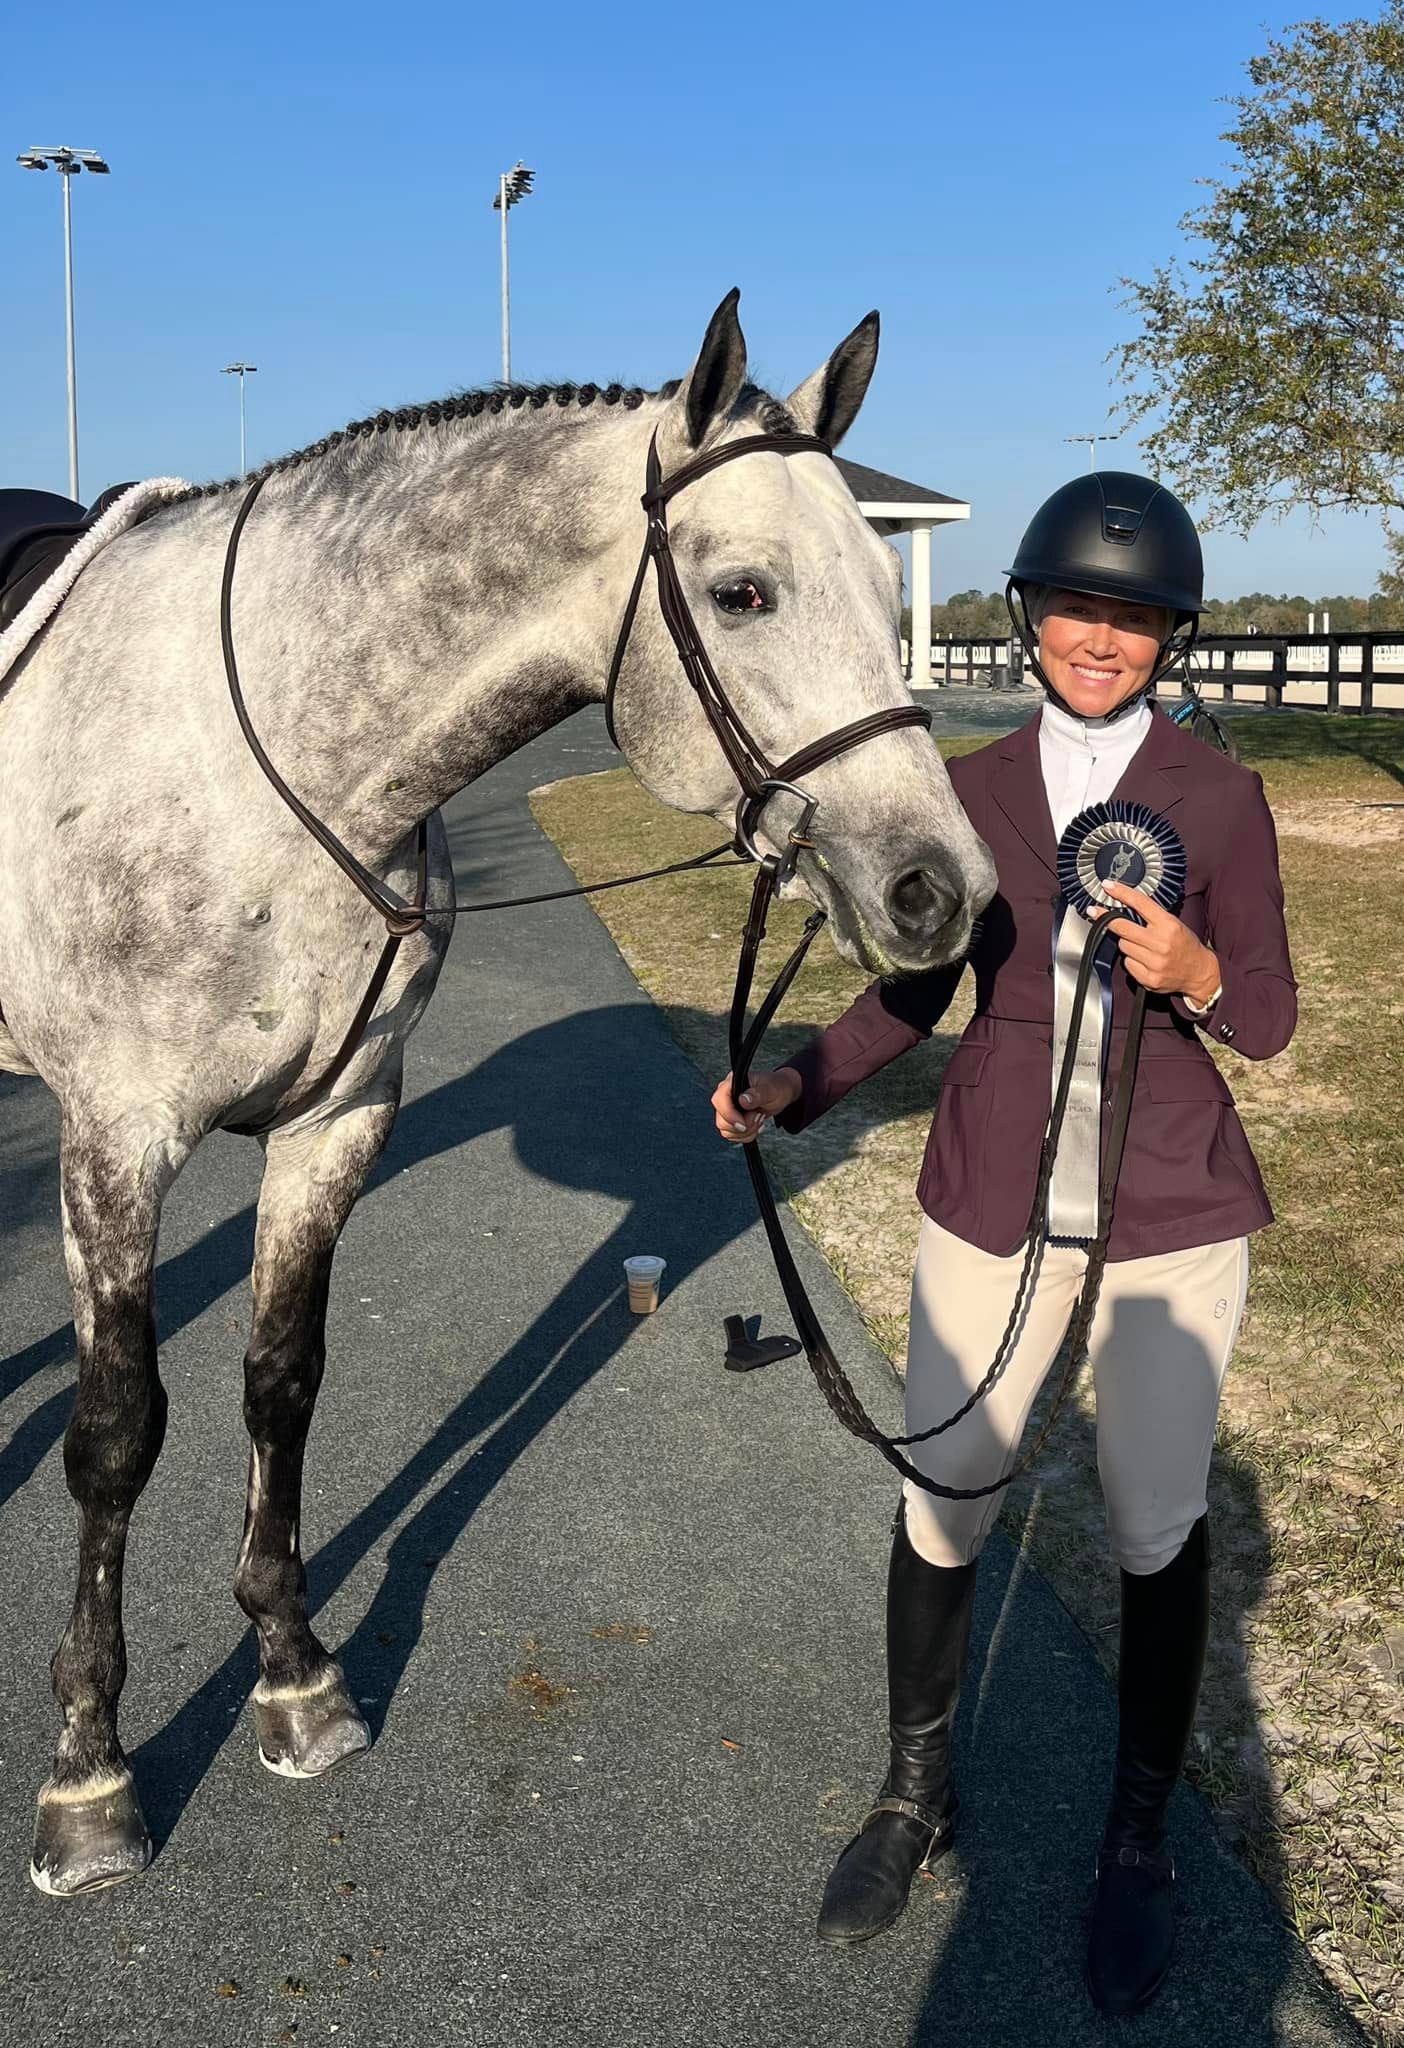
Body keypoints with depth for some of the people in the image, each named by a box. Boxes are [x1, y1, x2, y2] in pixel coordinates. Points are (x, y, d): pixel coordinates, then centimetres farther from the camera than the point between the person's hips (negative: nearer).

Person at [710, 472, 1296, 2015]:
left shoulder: (1220, 798, -5)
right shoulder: (973, 790, 1)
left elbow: (1269, 1024, -3)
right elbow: (916, 986, 7)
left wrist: (1197, 972, -25)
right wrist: (797, 1086, -7)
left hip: (1174, 1214, -1)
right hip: (992, 1199, 2)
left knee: (1156, 1526, 10)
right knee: (939, 1505, 9)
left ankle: (1138, 1840, 32)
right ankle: (915, 1794, 34)